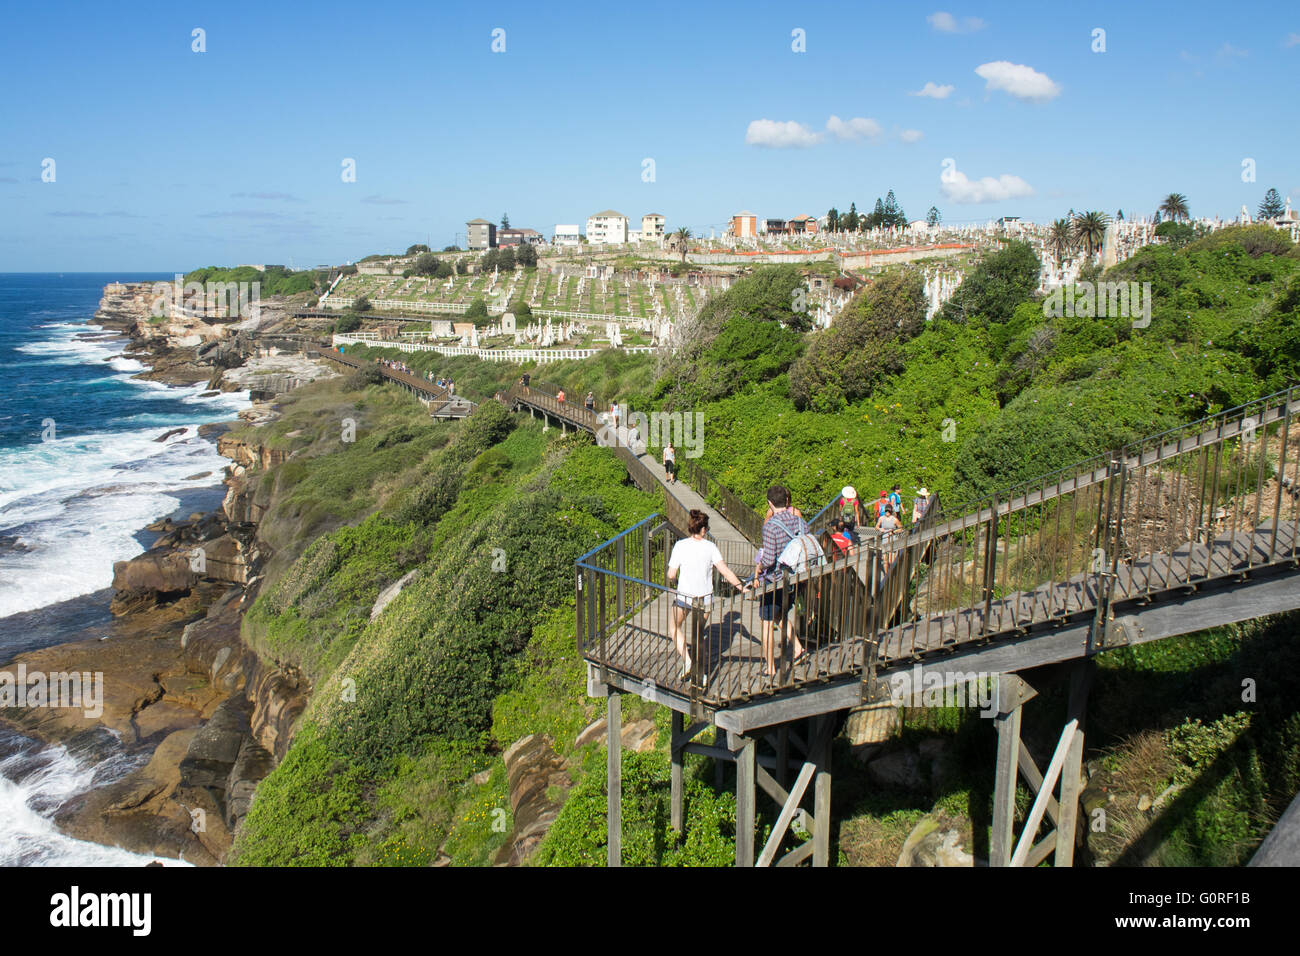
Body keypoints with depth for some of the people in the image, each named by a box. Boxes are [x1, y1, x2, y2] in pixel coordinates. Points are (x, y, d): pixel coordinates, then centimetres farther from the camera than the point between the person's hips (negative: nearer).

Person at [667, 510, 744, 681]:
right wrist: (741, 586, -7)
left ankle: (686, 660, 3)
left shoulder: (680, 546, -11)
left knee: (675, 627, 20)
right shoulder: (710, 547, -7)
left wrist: (672, 581, 13)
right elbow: (725, 571, -11)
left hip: (684, 596, -2)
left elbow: (671, 575, -9)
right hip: (705, 598, 2)